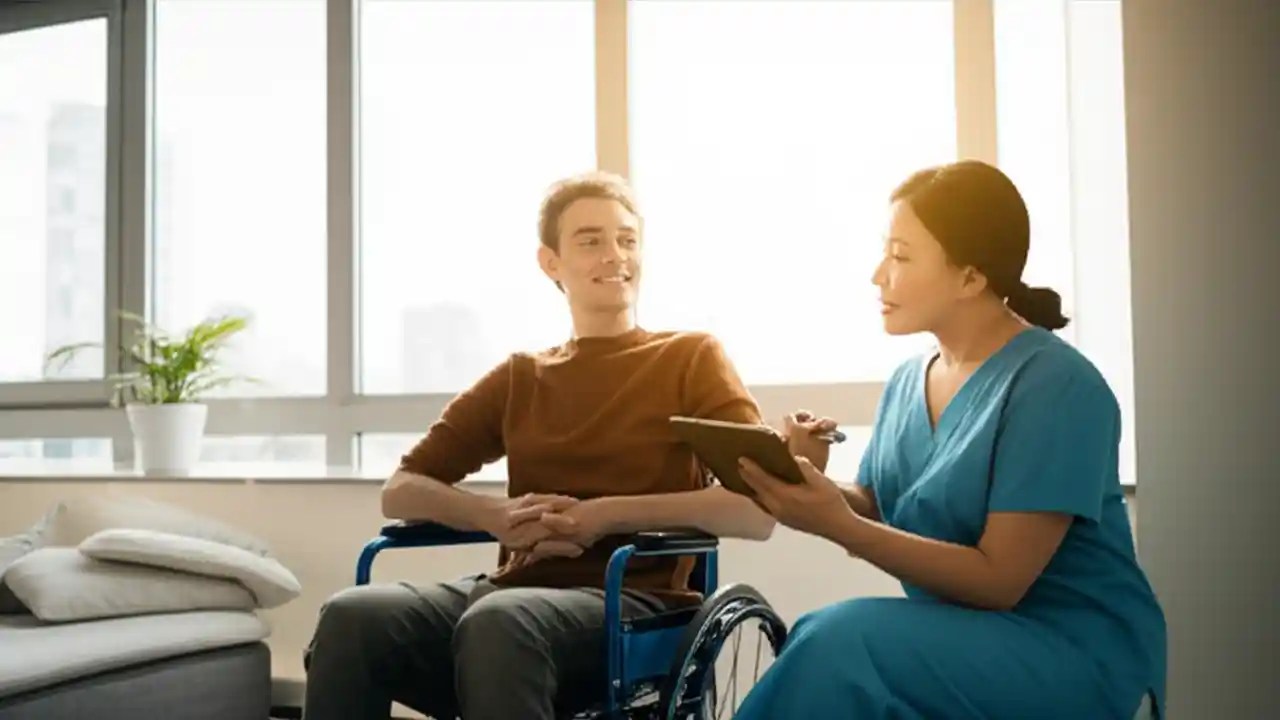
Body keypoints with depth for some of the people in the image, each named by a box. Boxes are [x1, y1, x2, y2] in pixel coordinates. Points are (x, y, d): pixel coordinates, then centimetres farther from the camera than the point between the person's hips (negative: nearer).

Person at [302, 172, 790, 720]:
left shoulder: (691, 357, 10)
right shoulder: (518, 377, 21)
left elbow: (758, 511, -3)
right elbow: (400, 492, 16)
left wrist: (608, 515, -13)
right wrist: (496, 516, -5)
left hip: (633, 605, -3)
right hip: (514, 593, 4)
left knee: (499, 621, -37)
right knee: (351, 616, -26)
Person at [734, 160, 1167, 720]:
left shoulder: (1053, 385, -16)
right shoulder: (907, 382, 6)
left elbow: (997, 579, -19)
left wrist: (836, 526, -27)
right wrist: (815, 484, -16)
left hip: (1075, 648, -6)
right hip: (955, 635, 6)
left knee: (844, 640, -28)